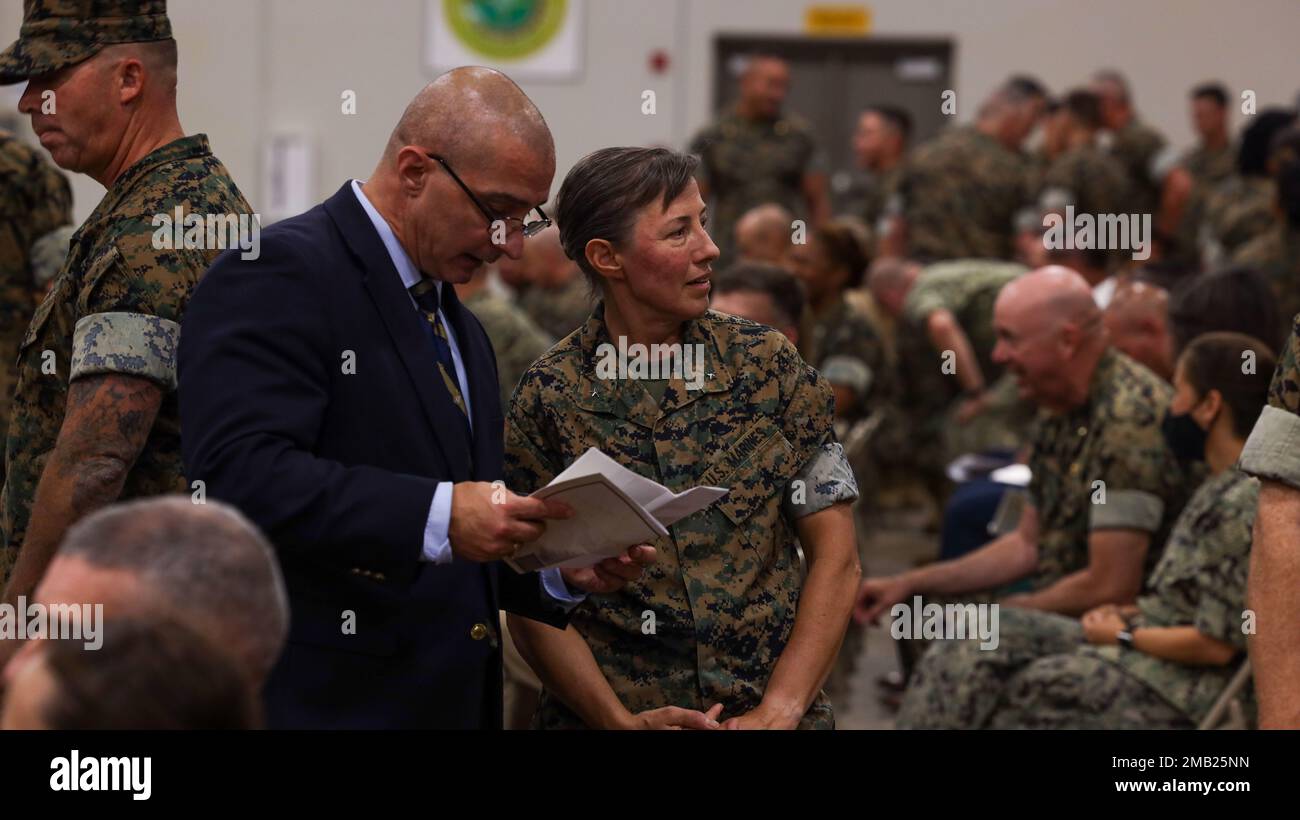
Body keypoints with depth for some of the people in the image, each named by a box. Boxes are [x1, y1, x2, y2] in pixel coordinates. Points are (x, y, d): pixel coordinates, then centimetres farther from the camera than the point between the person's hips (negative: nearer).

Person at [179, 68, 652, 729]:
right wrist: (438, 516, -28)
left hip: (454, 698, 8)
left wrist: (562, 573, 7)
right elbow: (241, 474, -23)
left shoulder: (461, 329, 20)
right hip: (325, 699, -8)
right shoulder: (282, 272, -8)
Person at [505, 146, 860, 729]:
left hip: (766, 711, 1)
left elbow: (836, 559, -1)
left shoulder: (767, 364, -1)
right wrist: (623, 721, -15)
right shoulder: (547, 400, -5)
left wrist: (779, 709, -11)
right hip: (605, 717, -1)